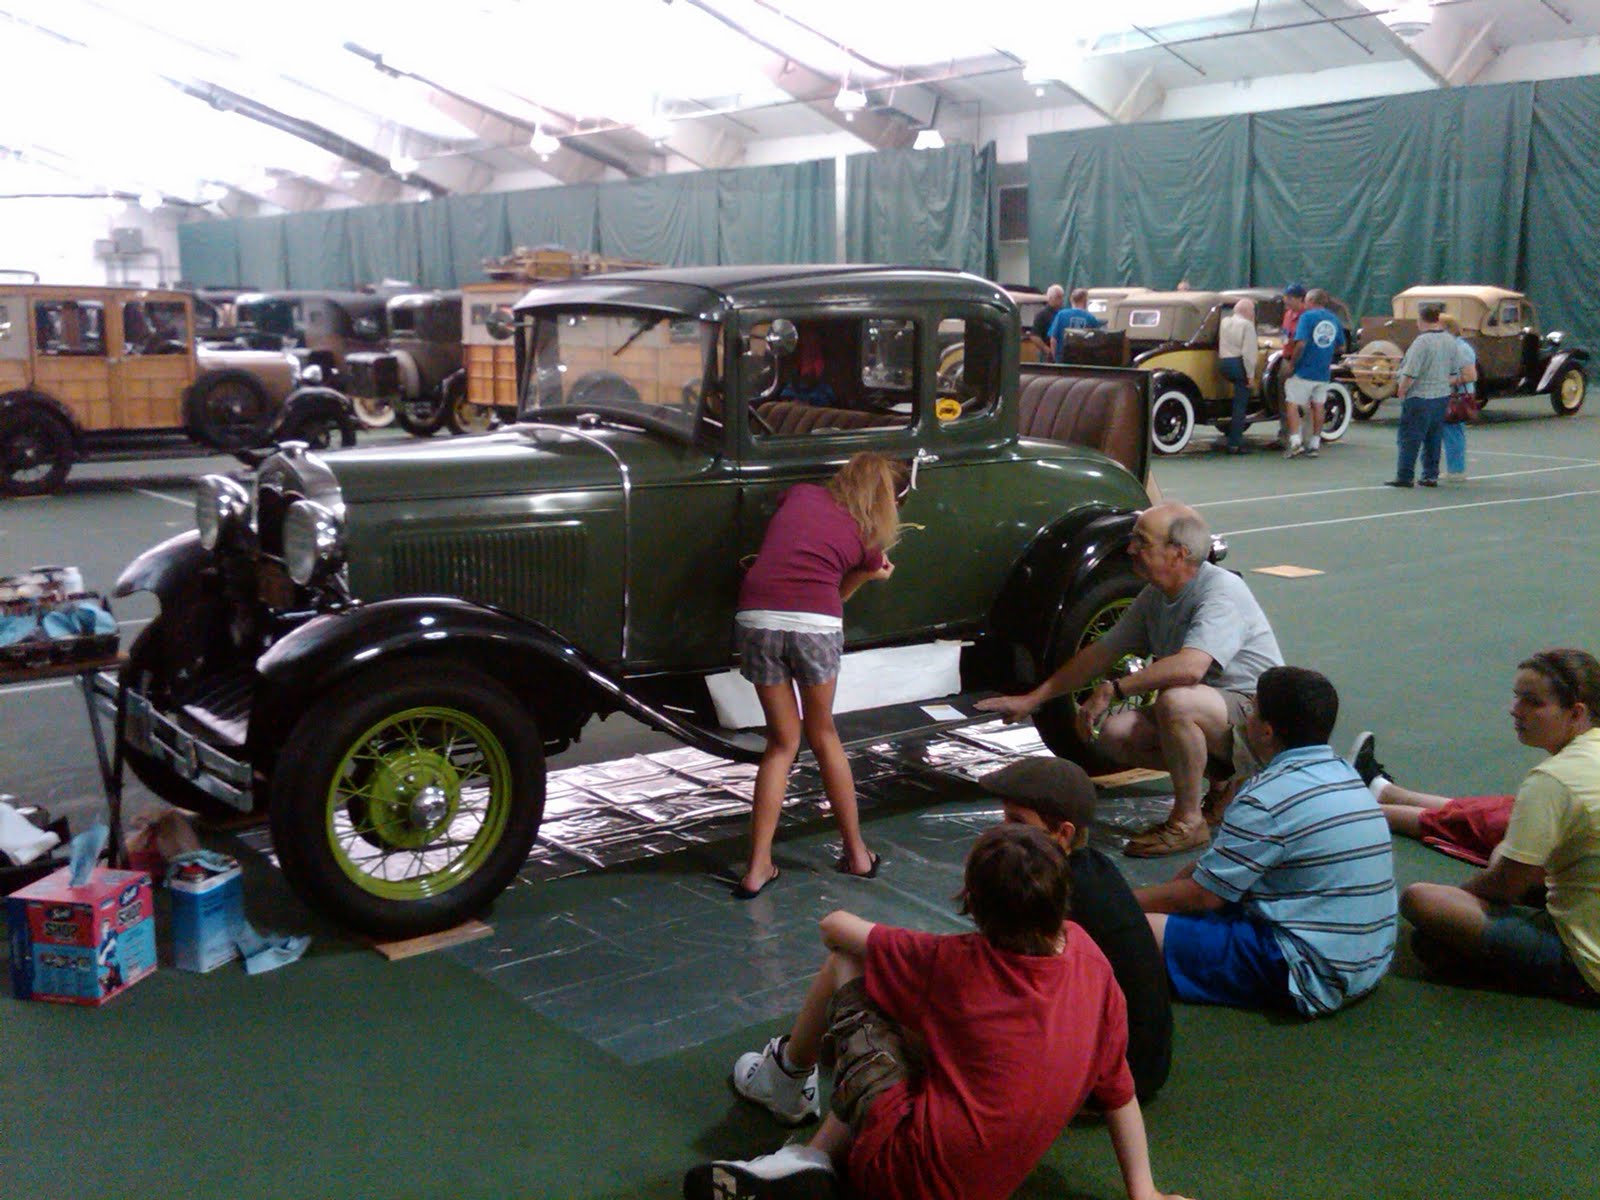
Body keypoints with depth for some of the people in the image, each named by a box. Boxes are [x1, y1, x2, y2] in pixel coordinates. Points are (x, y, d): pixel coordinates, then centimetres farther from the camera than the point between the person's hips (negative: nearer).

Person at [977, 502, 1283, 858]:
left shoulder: (1222, 591, -22)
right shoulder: (1155, 597, 6)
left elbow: (1190, 667, -38)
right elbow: (1101, 653, 12)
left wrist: (1112, 690, -31)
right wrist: (1032, 699, 10)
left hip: (1256, 713, -8)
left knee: (1175, 699, -35)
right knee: (1114, 734, -9)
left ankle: (1188, 822, -18)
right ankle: (1224, 783, 6)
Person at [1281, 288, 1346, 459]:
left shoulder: (1307, 316, -11)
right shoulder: (1334, 319, 9)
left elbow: (1301, 343, -20)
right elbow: (1340, 346, 15)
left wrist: (1292, 363, -11)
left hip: (1304, 370, -6)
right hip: (1323, 372, 6)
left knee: (1292, 403, 0)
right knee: (1317, 406, 14)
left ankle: (1295, 442, -11)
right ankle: (1314, 444, 17)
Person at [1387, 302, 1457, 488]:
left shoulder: (1422, 341, -19)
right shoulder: (1450, 341, 7)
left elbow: (1410, 374, -21)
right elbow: (1452, 371, 15)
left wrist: (1401, 391, -8)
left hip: (1420, 398, -8)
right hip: (1442, 396, 8)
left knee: (1410, 439, -1)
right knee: (1434, 439, 13)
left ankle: (1405, 476, 0)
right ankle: (1431, 476, 16)